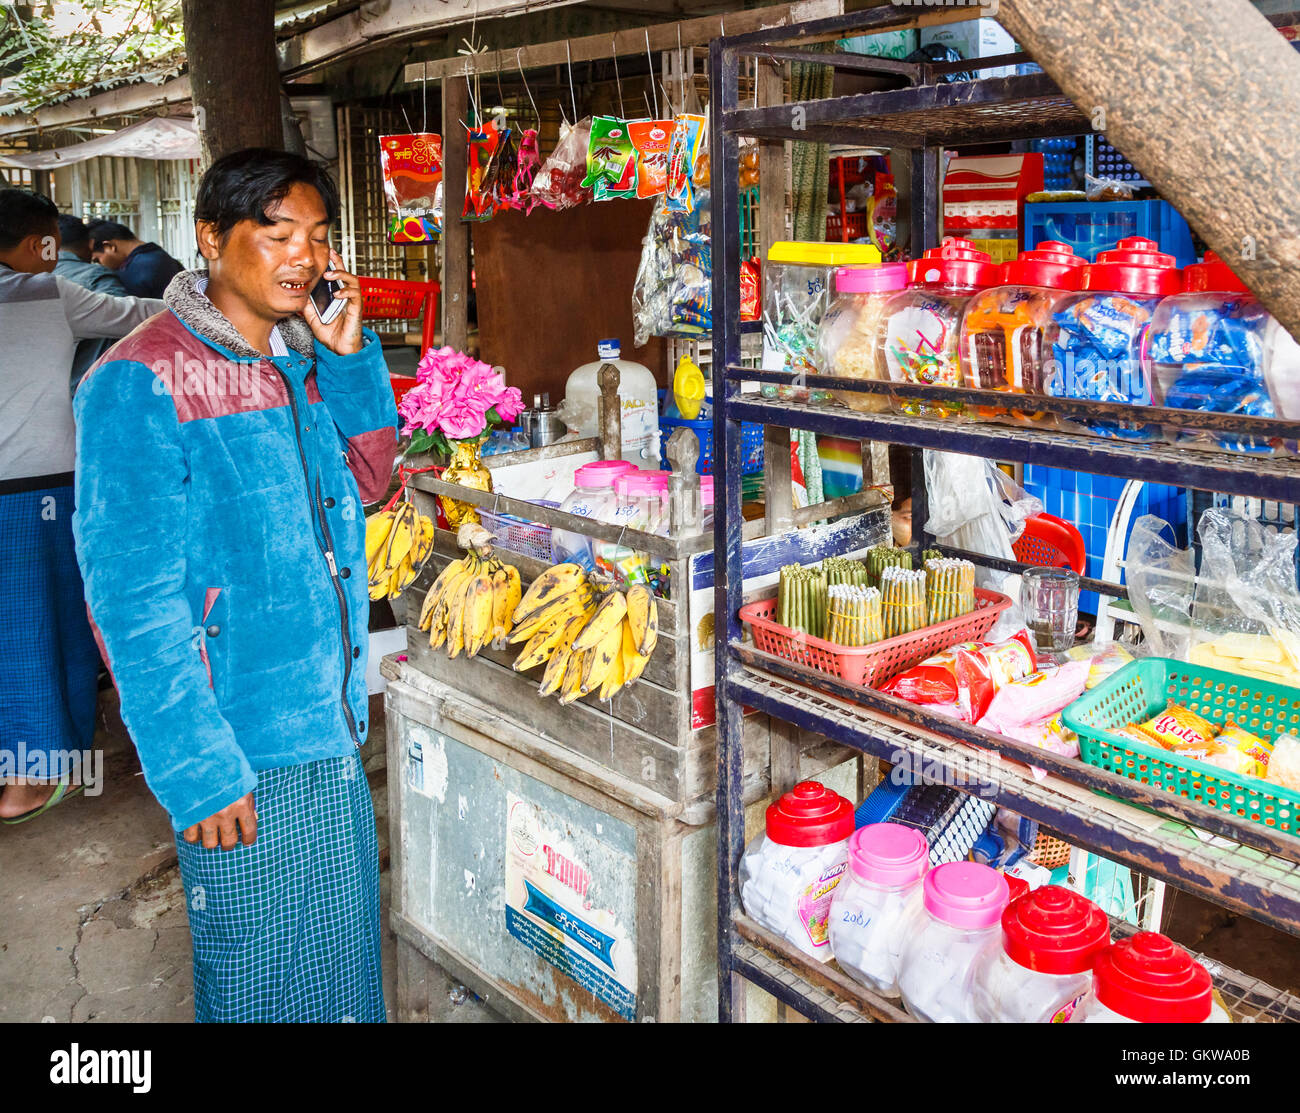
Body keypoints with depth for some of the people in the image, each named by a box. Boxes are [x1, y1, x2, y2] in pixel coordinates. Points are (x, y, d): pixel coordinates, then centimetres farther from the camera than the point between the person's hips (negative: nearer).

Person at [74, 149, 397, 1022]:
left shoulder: (300, 360, 7)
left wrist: (351, 354, -2)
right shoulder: (142, 383, -16)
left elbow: (367, 481, 11)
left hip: (330, 722, 7)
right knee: (266, 972, 10)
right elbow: (135, 601, -19)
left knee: (341, 942, 22)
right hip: (240, 753, -7)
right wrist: (195, 770, -20)